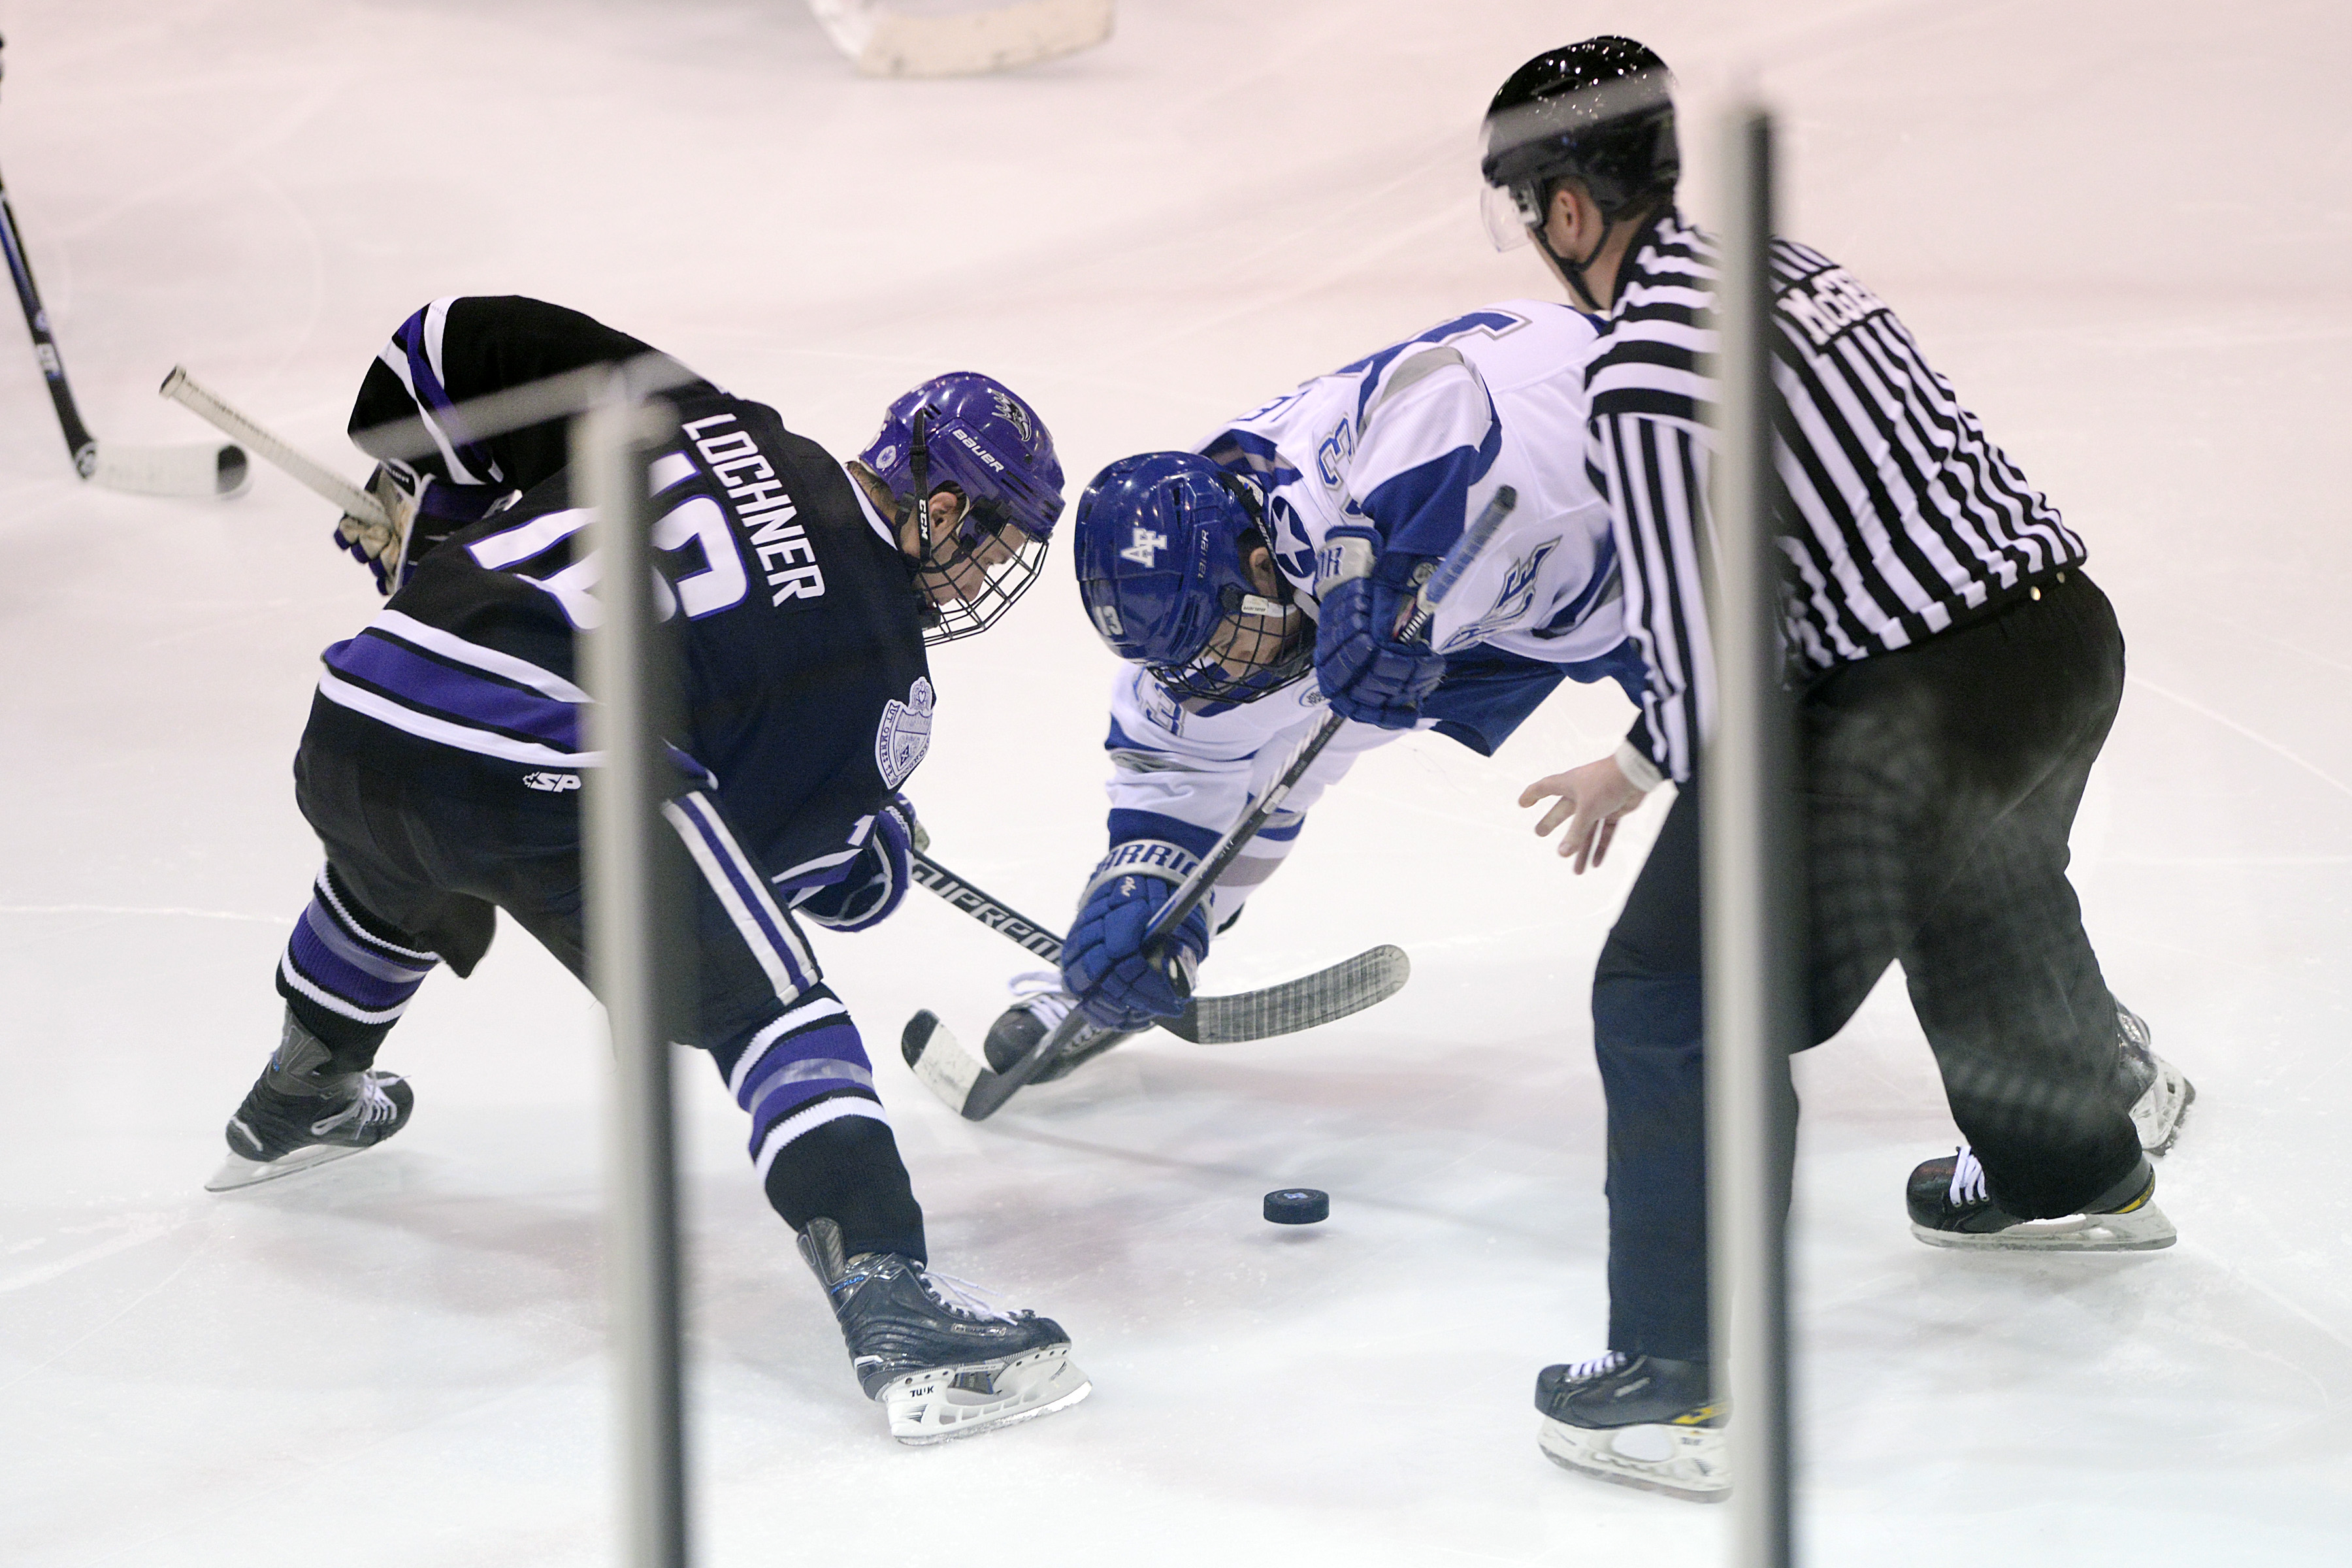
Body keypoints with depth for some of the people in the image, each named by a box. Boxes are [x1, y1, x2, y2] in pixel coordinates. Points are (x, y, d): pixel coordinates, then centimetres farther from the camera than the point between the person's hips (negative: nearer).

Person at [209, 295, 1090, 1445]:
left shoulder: (693, 419, 20)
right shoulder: (882, 665, 10)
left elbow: (450, 343, 20)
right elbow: (769, 848, 16)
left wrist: (429, 518, 35)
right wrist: (877, 844, 36)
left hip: (357, 717, 7)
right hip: (547, 780, -7)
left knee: (396, 880, 40)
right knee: (762, 1002, -2)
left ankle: (297, 1102, 68)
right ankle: (891, 1303, -20)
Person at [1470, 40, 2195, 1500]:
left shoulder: (1649, 375, -17)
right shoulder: (1779, 259, 11)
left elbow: (1716, 684, -17)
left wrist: (1637, 773, 6)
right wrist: (1655, 756, 20)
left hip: (1918, 710, -9)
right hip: (2069, 622, 9)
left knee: (1674, 1003, 0)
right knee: (1986, 913, 37)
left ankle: (1682, 1388, 0)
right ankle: (2086, 1167, 64)